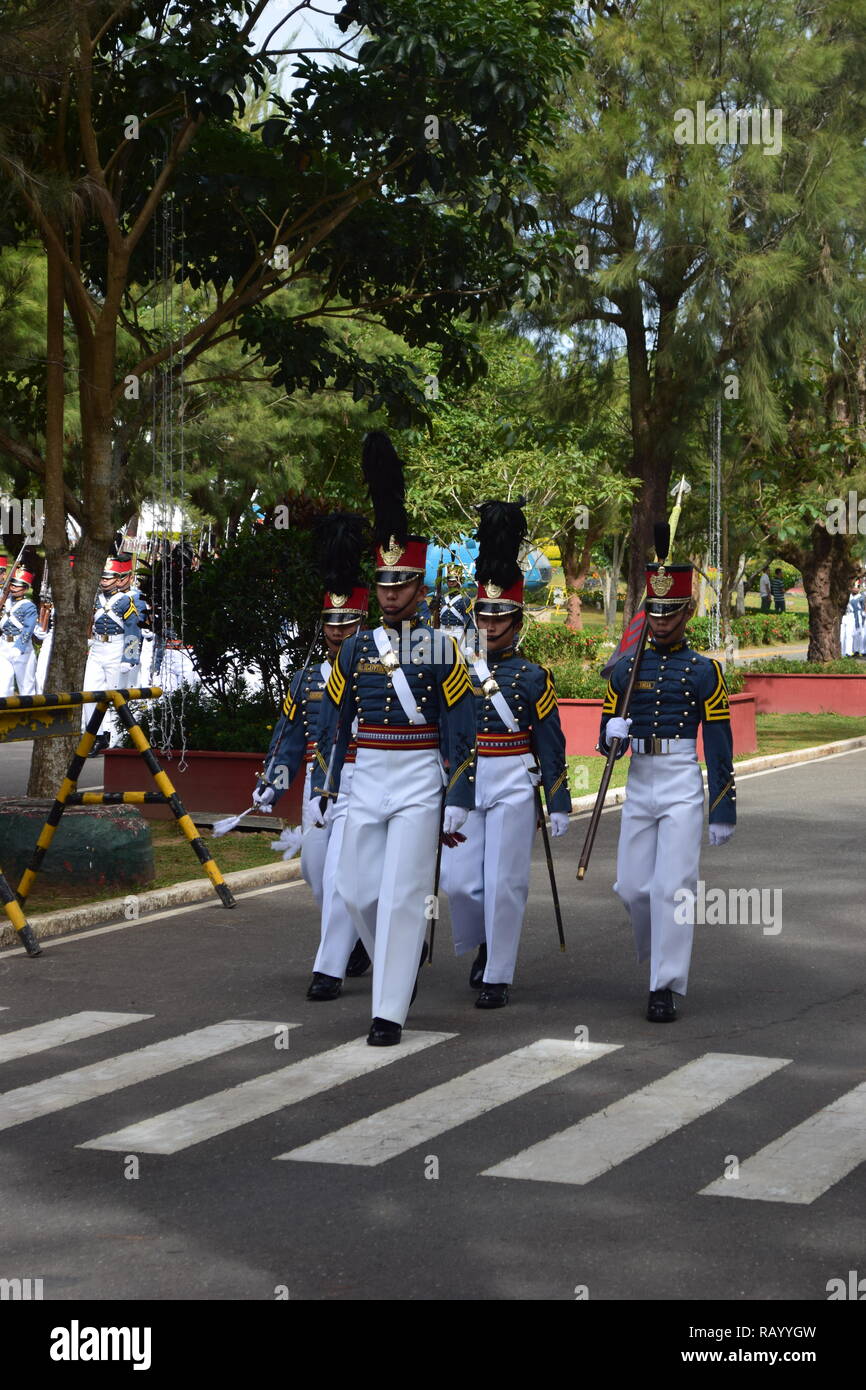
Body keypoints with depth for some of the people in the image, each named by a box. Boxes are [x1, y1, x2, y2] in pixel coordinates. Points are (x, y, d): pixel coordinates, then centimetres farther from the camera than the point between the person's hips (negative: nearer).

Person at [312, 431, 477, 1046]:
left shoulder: (442, 649, -5)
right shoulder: (356, 649, 7)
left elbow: (461, 732, -6)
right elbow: (333, 723, 12)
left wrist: (457, 806, -9)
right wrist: (325, 788, 9)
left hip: (420, 783, -5)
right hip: (368, 781, 5)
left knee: (402, 895, -7)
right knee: (358, 891, 7)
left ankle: (390, 1013, -3)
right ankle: (404, 955, 36)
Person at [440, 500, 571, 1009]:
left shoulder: (534, 676, -1)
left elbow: (551, 743, -1)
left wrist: (560, 806, -2)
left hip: (514, 788, -3)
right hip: (465, 785, 3)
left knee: (504, 884, -3)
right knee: (459, 882, 1)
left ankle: (497, 977, 5)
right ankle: (485, 943, 29)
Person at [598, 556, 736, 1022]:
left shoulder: (703, 671, -1)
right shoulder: (625, 668, 8)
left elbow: (718, 743, -1)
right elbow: (608, 740, 11)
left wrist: (723, 811, -4)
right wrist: (612, 735, -14)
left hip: (683, 786, -4)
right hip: (638, 785, 4)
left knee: (673, 887, -10)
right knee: (633, 888, 5)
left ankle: (666, 988, -5)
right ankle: (659, 951, 34)